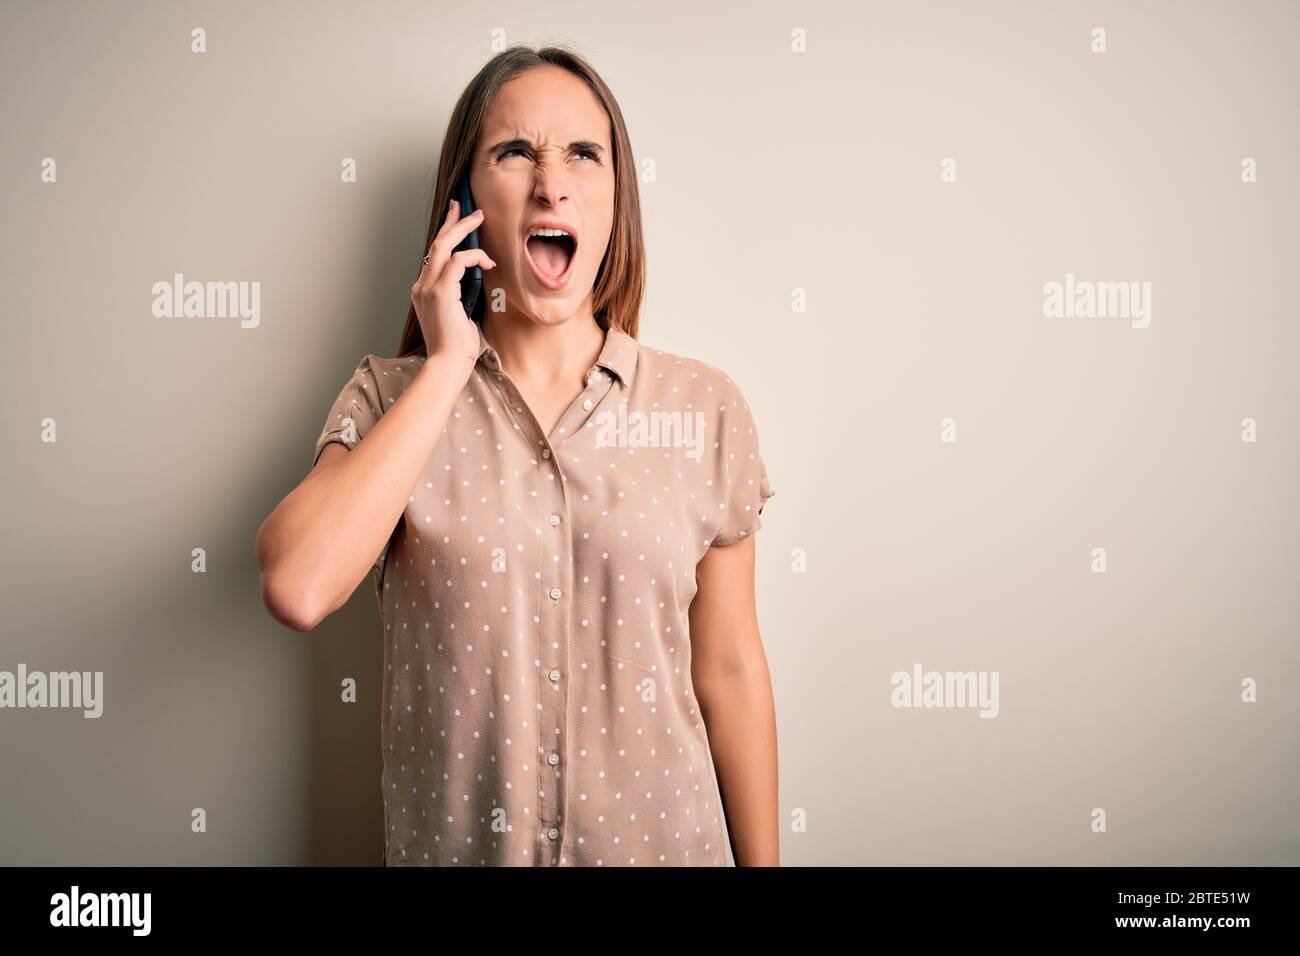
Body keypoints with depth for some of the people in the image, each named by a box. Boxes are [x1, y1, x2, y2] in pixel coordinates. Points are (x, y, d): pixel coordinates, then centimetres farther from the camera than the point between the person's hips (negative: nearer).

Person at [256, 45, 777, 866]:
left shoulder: (705, 408, -5)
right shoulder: (392, 397, -5)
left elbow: (729, 674, -2)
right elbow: (298, 591, -24)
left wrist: (761, 859, 2)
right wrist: (447, 364, -18)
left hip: (658, 835, 0)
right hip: (454, 839, 0)